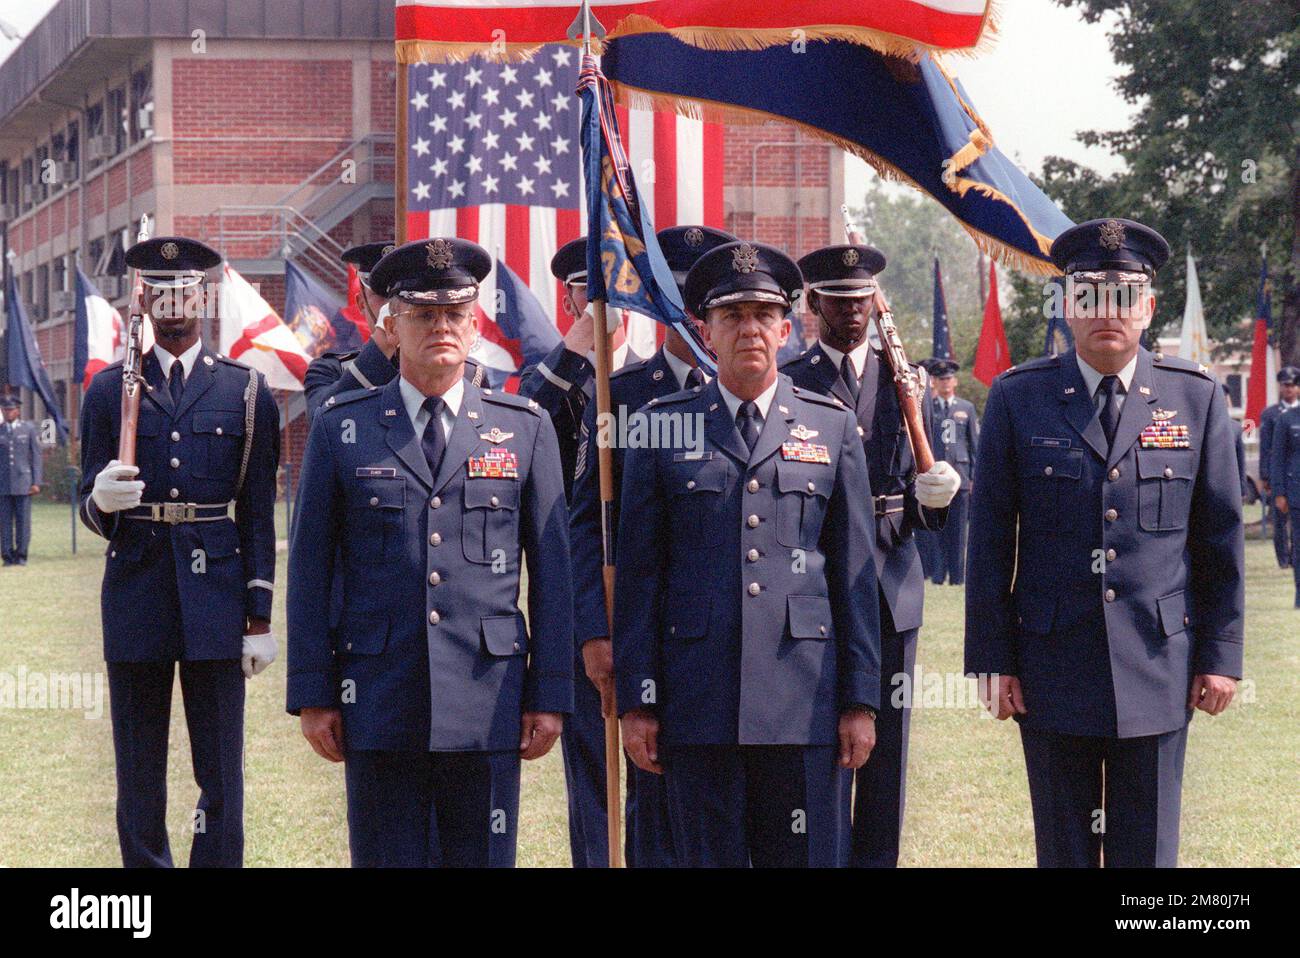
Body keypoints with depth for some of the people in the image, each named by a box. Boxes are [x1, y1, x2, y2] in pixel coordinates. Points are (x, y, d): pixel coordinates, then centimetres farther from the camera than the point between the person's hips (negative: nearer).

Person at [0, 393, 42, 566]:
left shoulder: (29, 429, 5)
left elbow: (36, 457, 4)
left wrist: (36, 482, -3)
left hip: (23, 482, -1)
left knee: (23, 520, -1)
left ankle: (21, 556, 5)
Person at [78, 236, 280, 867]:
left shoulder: (247, 392, 6)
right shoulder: (110, 389, 8)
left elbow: (259, 514, 6)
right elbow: (91, 512, 9)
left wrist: (259, 618, 1)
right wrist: (103, 500, -16)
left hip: (215, 591, -1)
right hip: (136, 593, 1)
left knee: (221, 774, 0)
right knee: (138, 776, 5)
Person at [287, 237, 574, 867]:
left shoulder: (524, 428, 8)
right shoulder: (341, 427, 7)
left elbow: (552, 570, 7)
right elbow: (309, 567, 6)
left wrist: (551, 695, 2)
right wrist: (312, 694, 1)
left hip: (487, 701, 0)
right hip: (378, 703, 0)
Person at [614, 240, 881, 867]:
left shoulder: (832, 427, 10)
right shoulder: (662, 427, 7)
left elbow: (855, 573, 8)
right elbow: (638, 573, 6)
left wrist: (861, 699, 3)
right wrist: (635, 701, 1)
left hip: (803, 698, 0)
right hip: (697, 697, 0)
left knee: (809, 858, 1)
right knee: (707, 857, 5)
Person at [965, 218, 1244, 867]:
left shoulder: (1195, 398, 3)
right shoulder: (1017, 398, 2)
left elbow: (1221, 537, 5)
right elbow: (990, 538, 2)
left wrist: (1221, 655, 2)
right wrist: (992, 660, -1)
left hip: (1157, 663, 0)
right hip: (1052, 666, 0)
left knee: (1146, 852, 3)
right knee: (1063, 853, 8)